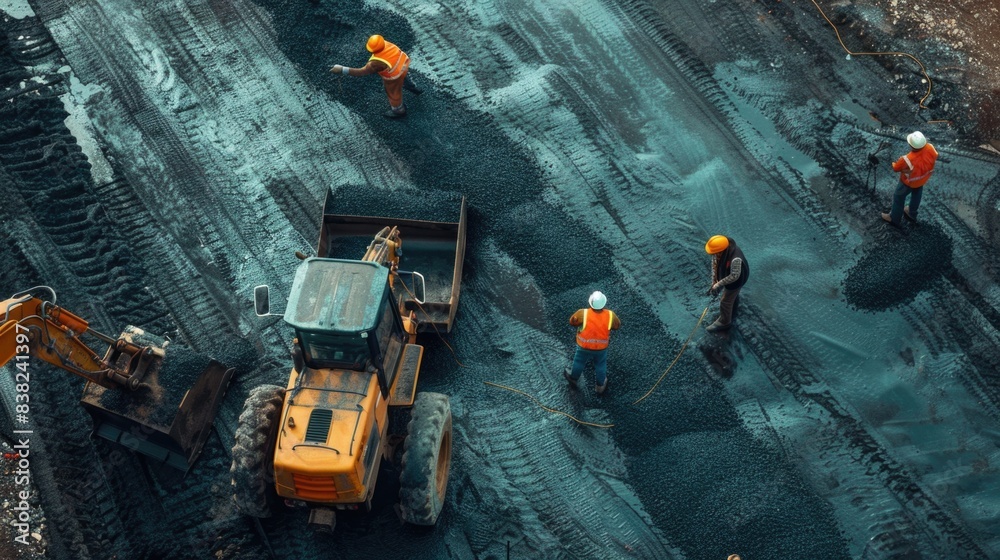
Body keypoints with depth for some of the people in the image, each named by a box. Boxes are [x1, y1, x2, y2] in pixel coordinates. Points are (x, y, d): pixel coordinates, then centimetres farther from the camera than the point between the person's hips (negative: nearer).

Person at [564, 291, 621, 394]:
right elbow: (617, 325, -5)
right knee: (600, 365, 28)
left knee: (579, 362, 29)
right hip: (601, 347, 0)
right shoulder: (610, 315, -27)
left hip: (584, 346, 0)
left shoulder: (583, 313, -32)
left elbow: (572, 321, -11)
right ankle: (600, 385, 49)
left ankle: (573, 378, 55)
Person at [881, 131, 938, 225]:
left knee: (898, 197, 24)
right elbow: (935, 156, -8)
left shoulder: (907, 160, -46)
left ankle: (894, 218, 46)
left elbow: (895, 168, -24)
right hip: (923, 179, 5)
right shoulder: (930, 148, -33)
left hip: (909, 182, -5)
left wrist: (894, 164, -1)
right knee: (916, 194, 33)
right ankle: (912, 214, 58)